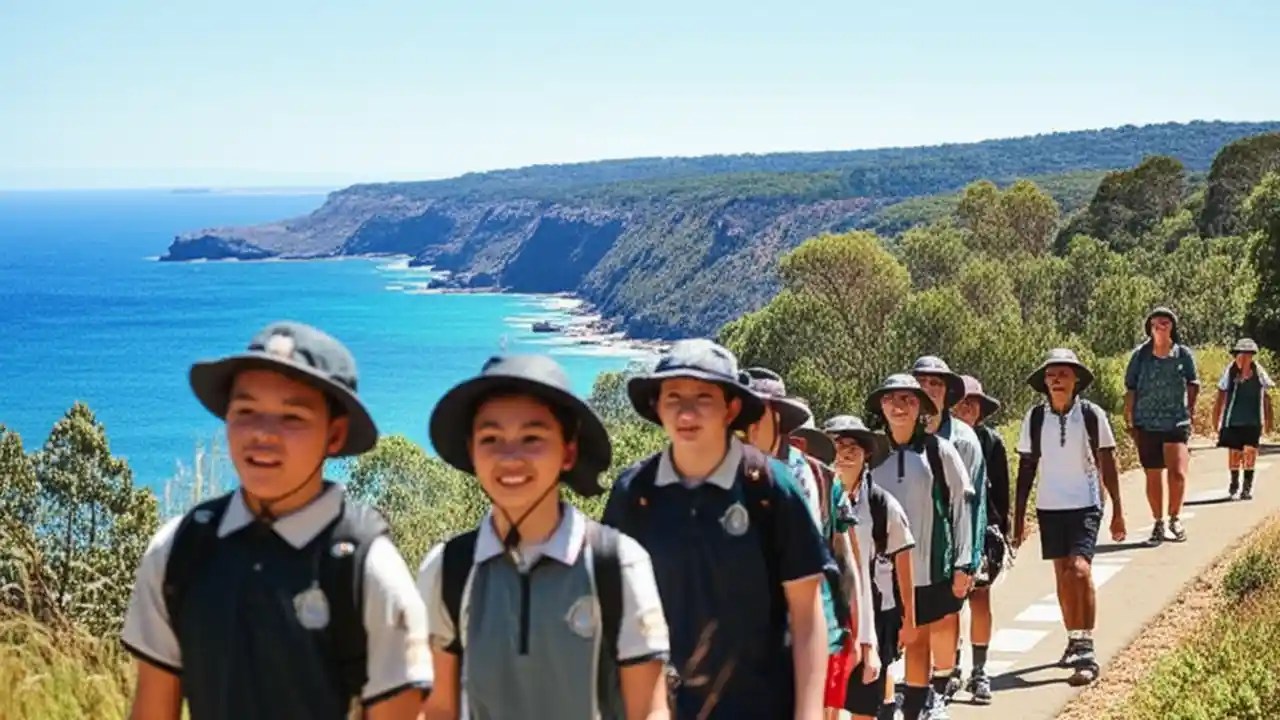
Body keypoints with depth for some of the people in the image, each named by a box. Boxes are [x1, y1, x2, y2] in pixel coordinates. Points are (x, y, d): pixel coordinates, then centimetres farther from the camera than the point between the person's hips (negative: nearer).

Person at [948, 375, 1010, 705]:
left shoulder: (990, 441, 4)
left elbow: (1001, 491, 10)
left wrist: (1001, 531, 9)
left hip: (982, 527, 1)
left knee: (980, 599, -3)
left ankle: (979, 672, 8)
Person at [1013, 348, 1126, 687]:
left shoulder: (1092, 414, -6)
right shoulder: (1035, 417, 0)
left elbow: (1107, 464, 1)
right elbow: (1026, 468, 6)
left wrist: (1118, 510, 2)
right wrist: (1019, 516, 6)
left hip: (1085, 505, -3)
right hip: (1049, 506, 3)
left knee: (1079, 570, -17)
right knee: (1062, 575, 10)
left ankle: (1087, 650, -13)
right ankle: (1074, 641, 27)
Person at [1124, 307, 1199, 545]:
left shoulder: (1183, 354, 0)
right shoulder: (1140, 355, 0)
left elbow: (1193, 386, 11)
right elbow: (1130, 391, 2)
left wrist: (1187, 413, 8)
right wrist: (1129, 423, 0)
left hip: (1176, 423, -1)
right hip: (1146, 425, 1)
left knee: (1178, 473, -13)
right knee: (1153, 477, 8)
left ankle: (1175, 518, 9)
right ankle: (1158, 523, 21)